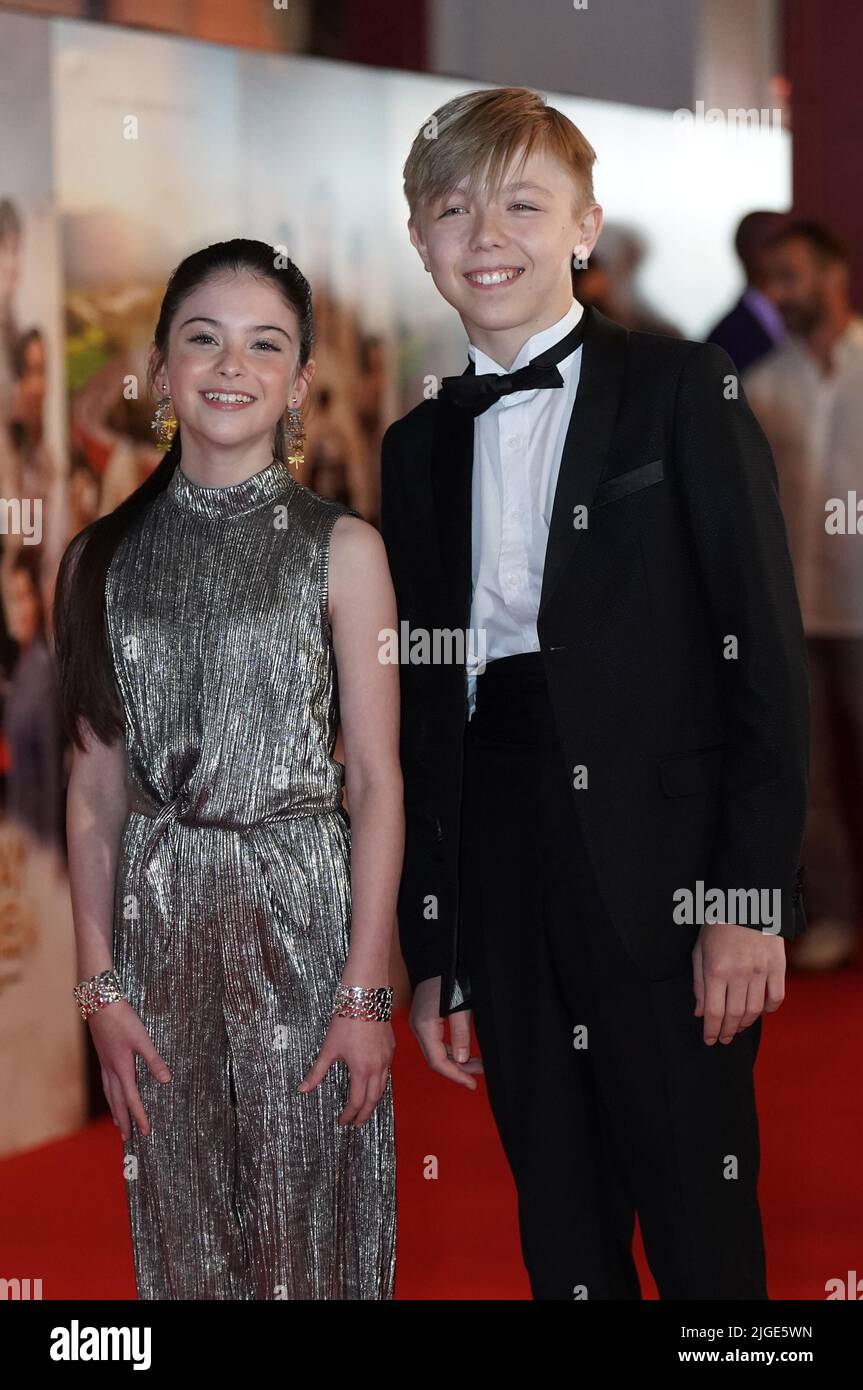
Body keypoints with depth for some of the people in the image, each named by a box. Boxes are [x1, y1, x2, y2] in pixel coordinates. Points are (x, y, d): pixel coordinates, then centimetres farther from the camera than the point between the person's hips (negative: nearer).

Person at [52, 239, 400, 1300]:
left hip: (303, 906, -2)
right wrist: (98, 985, 0)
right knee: (183, 1240, 10)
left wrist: (365, 992, -9)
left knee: (310, 1234, 4)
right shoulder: (104, 557, 6)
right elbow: (95, 788, 6)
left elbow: (375, 779, -3)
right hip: (159, 919, 2)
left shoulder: (341, 549, -1)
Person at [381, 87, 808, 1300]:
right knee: (564, 1251, 10)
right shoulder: (419, 444, 13)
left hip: (666, 890, -4)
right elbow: (420, 708, 14)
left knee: (705, 1247, -2)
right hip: (507, 903, 5)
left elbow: (765, 650, -6)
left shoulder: (683, 391, -1)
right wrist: (430, 954, 12)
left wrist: (754, 897, -12)